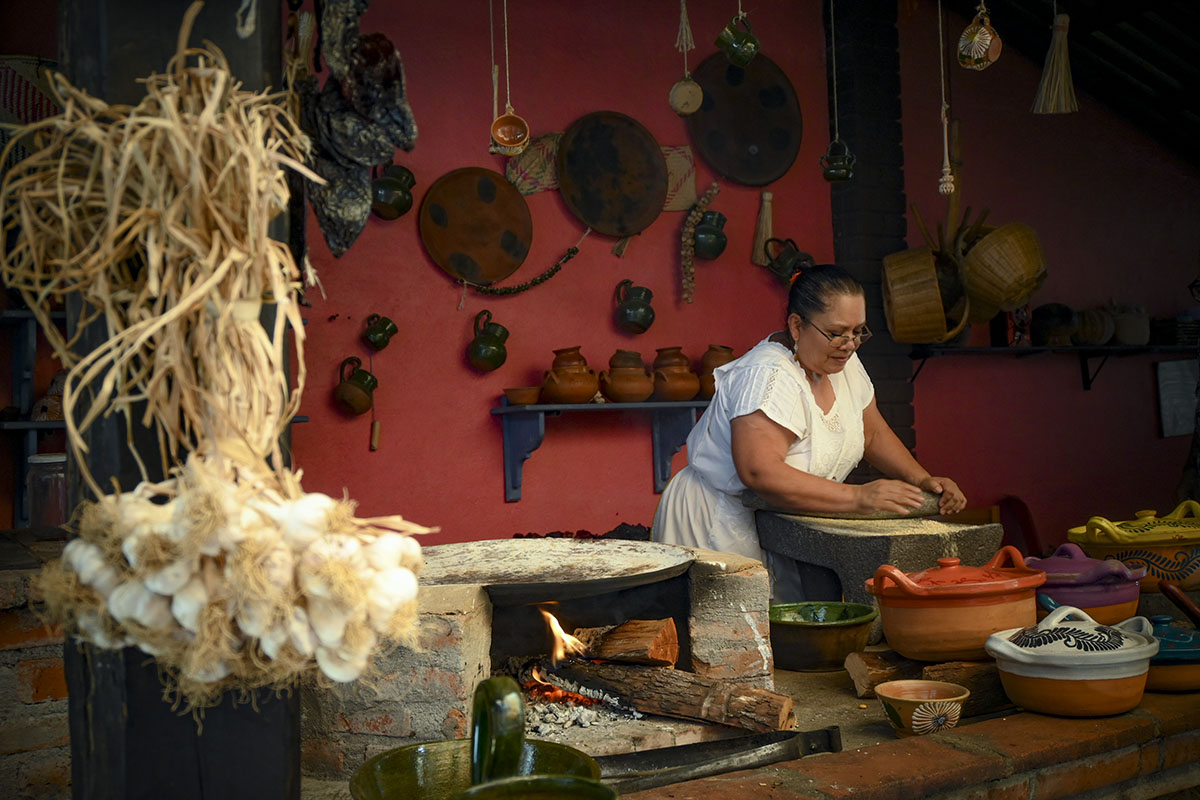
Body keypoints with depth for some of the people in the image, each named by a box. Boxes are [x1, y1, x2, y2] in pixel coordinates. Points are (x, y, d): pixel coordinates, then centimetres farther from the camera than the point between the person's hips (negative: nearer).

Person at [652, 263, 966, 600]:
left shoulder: (843, 362, 3)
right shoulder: (770, 376, -24)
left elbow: (874, 434, 14)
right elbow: (759, 473, -33)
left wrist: (923, 480, -2)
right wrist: (858, 496, -35)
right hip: (718, 530, -8)